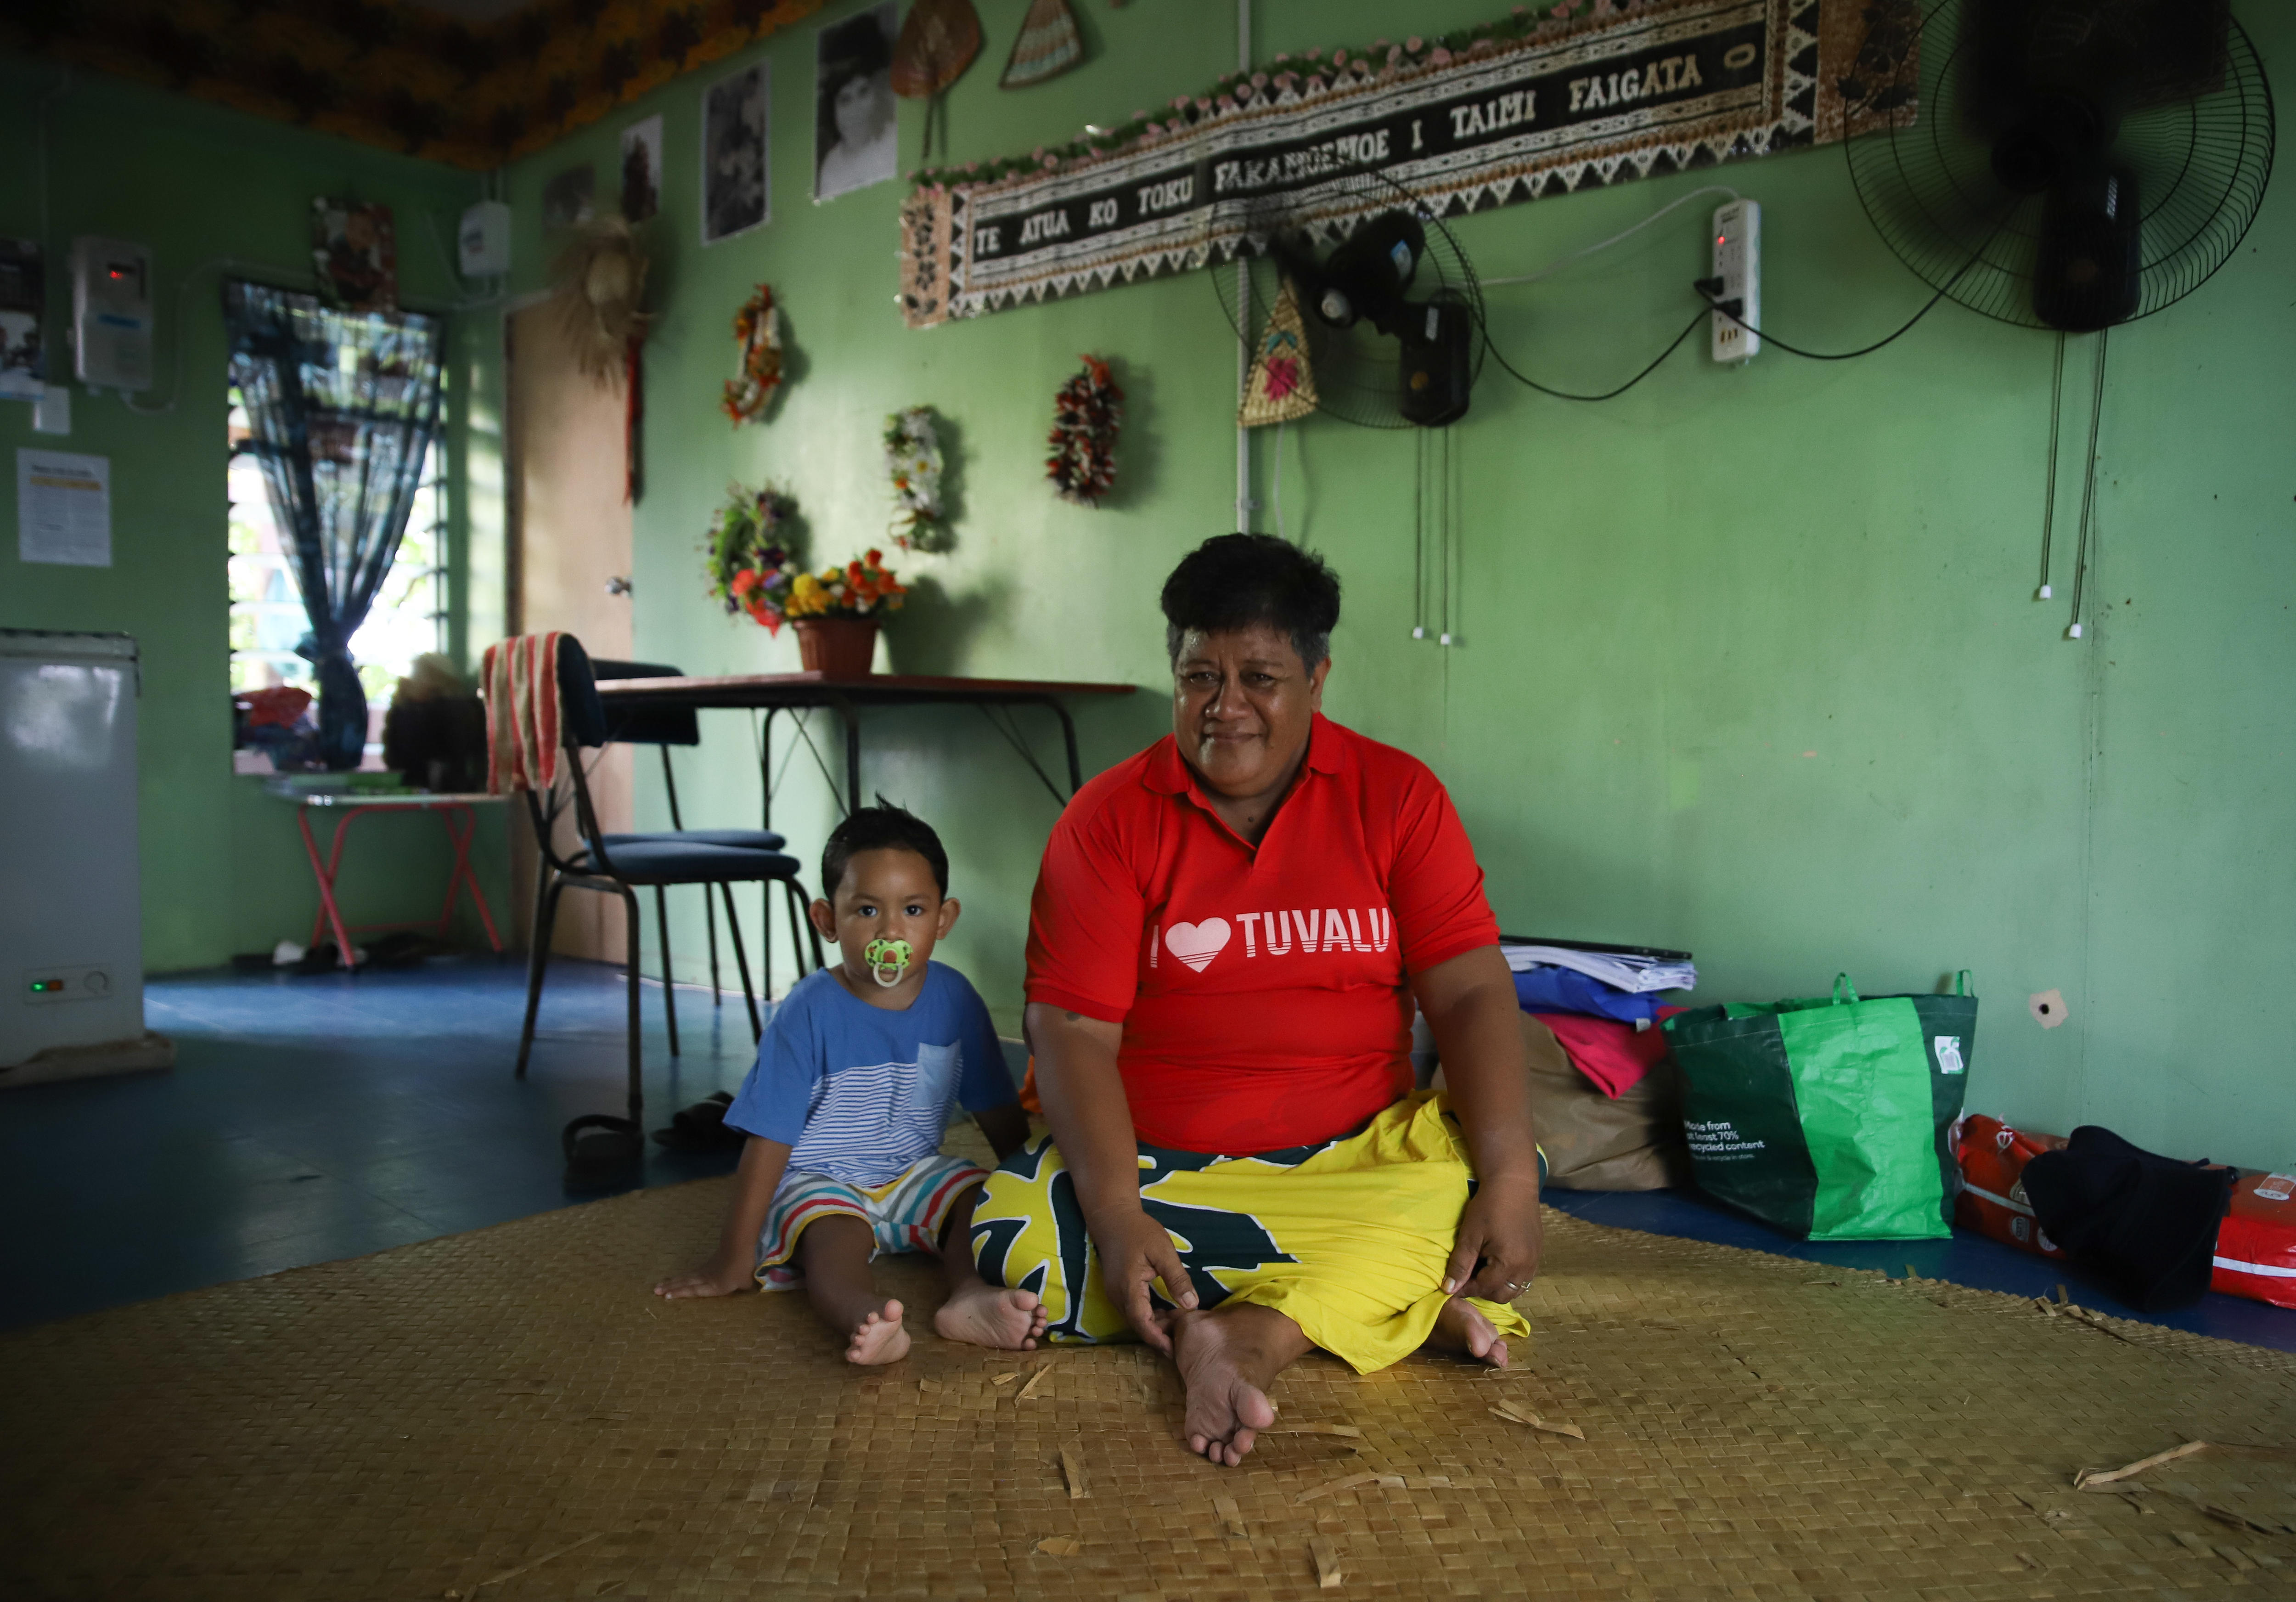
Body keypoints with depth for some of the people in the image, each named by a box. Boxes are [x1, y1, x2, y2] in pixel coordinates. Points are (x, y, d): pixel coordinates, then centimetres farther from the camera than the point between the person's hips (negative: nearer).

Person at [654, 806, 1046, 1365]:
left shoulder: (954, 999, -6)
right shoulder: (810, 1011, -17)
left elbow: (998, 1113, 7)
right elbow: (769, 1140, -17)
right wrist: (733, 1261, -15)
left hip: (916, 1173, 5)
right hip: (820, 1179, -5)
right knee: (833, 1239, -33)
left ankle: (970, 1293, -42)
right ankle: (866, 1319, -60)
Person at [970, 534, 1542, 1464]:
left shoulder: (1396, 795, 1)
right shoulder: (1109, 818, -3)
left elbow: (1470, 993, -6)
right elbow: (1073, 1030, -10)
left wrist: (1509, 1179, -22)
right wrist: (1116, 1215, -25)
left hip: (1358, 1157, 1)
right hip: (1154, 1166, 0)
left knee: (1485, 1165, -26)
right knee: (1014, 1239, -28)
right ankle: (1410, 1298, -22)